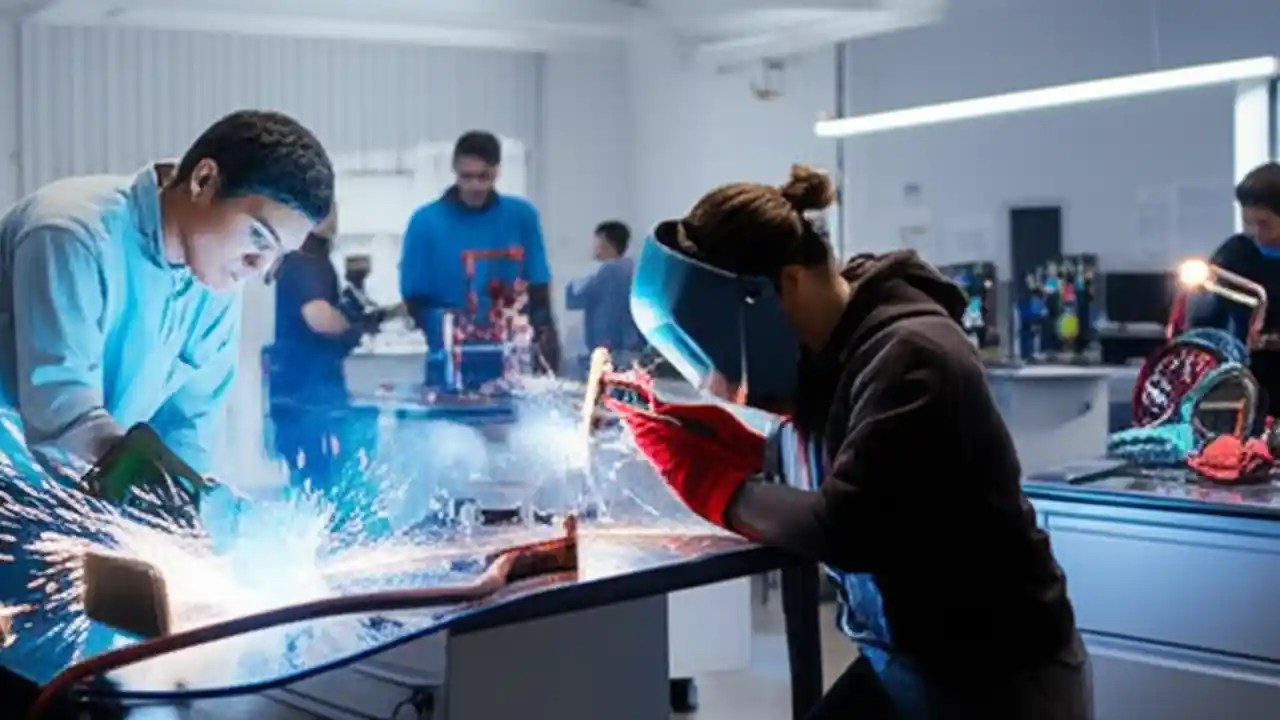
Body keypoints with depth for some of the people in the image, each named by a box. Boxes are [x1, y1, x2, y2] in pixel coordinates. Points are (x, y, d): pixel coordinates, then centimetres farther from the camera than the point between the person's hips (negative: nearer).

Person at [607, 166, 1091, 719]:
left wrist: (715, 484, -16)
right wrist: (725, 441, -6)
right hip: (900, 658, 8)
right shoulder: (834, 348, 2)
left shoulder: (908, 356, -24)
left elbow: (844, 531, -29)